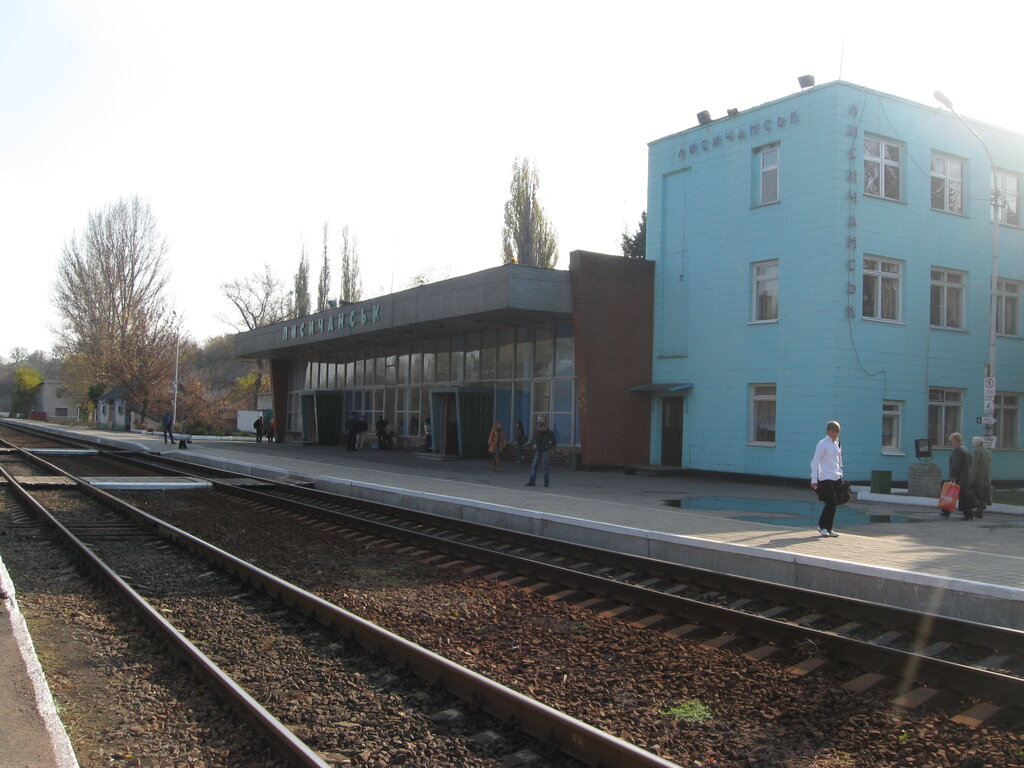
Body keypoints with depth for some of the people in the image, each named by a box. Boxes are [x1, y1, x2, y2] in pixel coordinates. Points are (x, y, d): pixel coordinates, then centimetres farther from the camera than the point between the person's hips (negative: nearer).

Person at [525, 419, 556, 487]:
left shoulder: (550, 433, -6)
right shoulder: (538, 432, 8)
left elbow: (553, 443, -4)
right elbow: (535, 438, 19)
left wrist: (548, 447, -19)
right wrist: (535, 444, -2)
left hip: (545, 452, -5)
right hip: (538, 452, 5)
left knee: (545, 468, -1)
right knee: (533, 466, 1)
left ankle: (546, 482, 7)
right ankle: (532, 481, 5)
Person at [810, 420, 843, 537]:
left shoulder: (838, 444, 13)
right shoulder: (822, 444, -7)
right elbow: (815, 461, -8)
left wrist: (841, 475, 16)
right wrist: (814, 479, -11)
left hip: (836, 478, 6)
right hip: (826, 478, -6)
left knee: (833, 503, 6)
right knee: (831, 502, -11)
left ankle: (828, 528, 15)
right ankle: (822, 526, 3)